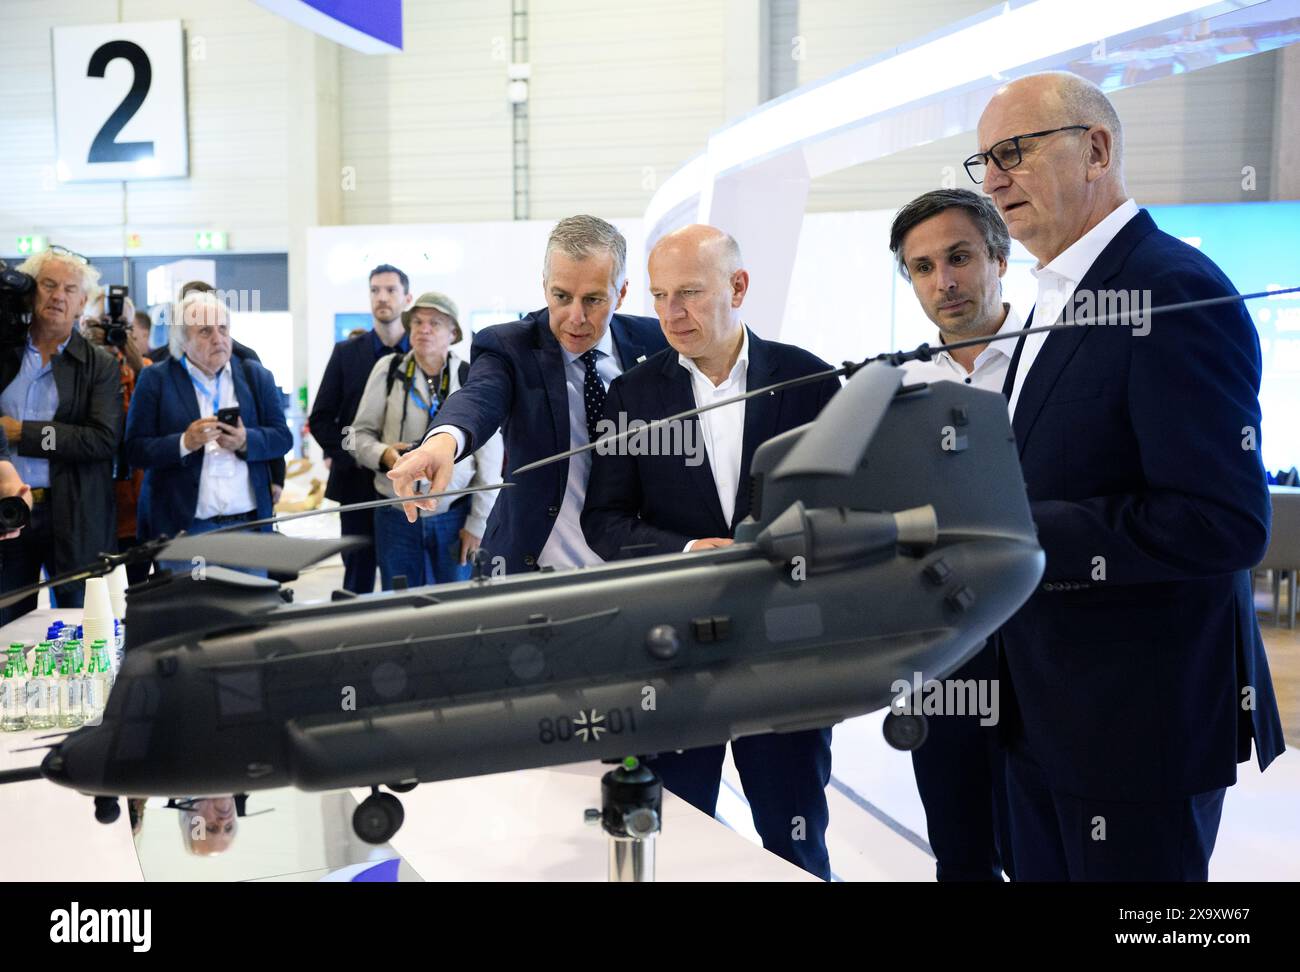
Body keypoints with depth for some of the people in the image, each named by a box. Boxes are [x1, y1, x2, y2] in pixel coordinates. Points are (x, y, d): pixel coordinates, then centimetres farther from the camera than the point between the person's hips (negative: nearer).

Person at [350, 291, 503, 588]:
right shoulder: (388, 369, 0)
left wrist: (477, 523, -1)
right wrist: (382, 454, -16)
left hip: (454, 517, 0)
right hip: (396, 515, 1)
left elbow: (490, 456, 0)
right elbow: (361, 433, 6)